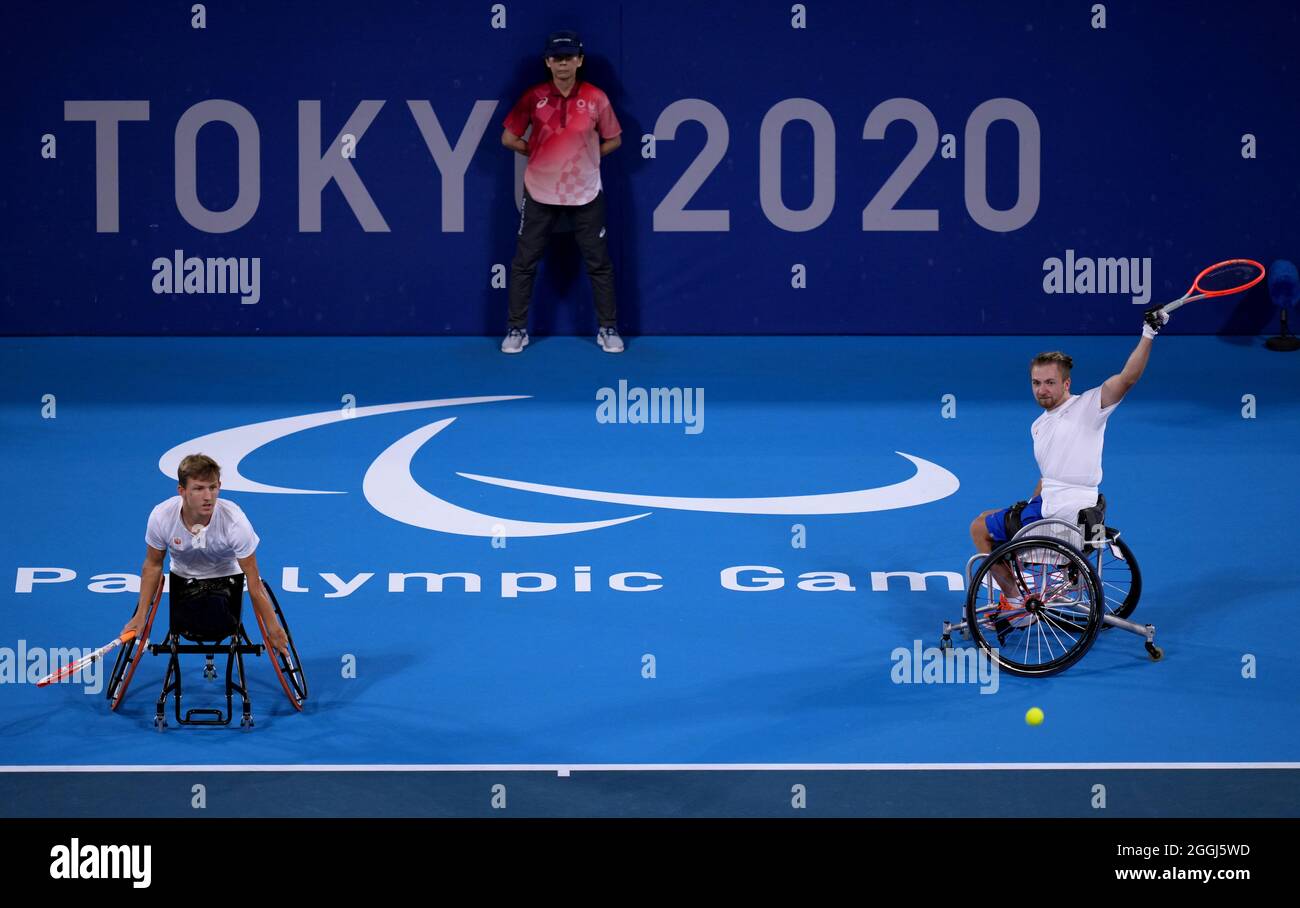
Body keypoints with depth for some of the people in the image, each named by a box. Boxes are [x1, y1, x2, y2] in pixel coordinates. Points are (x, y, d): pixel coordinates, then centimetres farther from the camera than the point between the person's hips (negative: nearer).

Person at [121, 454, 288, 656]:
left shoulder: (235, 521, -38)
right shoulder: (161, 517, -32)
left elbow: (254, 583, -30)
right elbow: (153, 565, -12)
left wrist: (273, 630, -28)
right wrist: (140, 616, -13)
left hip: (227, 574, -1)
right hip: (183, 576, 1)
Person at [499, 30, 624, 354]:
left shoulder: (596, 99, -5)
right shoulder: (533, 98, -5)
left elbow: (613, 139, 7)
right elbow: (509, 137, 3)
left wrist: (585, 156, 0)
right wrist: (538, 153, 0)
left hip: (585, 194, 0)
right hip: (541, 193, 0)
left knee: (599, 264, 6)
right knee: (524, 263, 4)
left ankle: (608, 329, 17)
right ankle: (517, 329, 14)